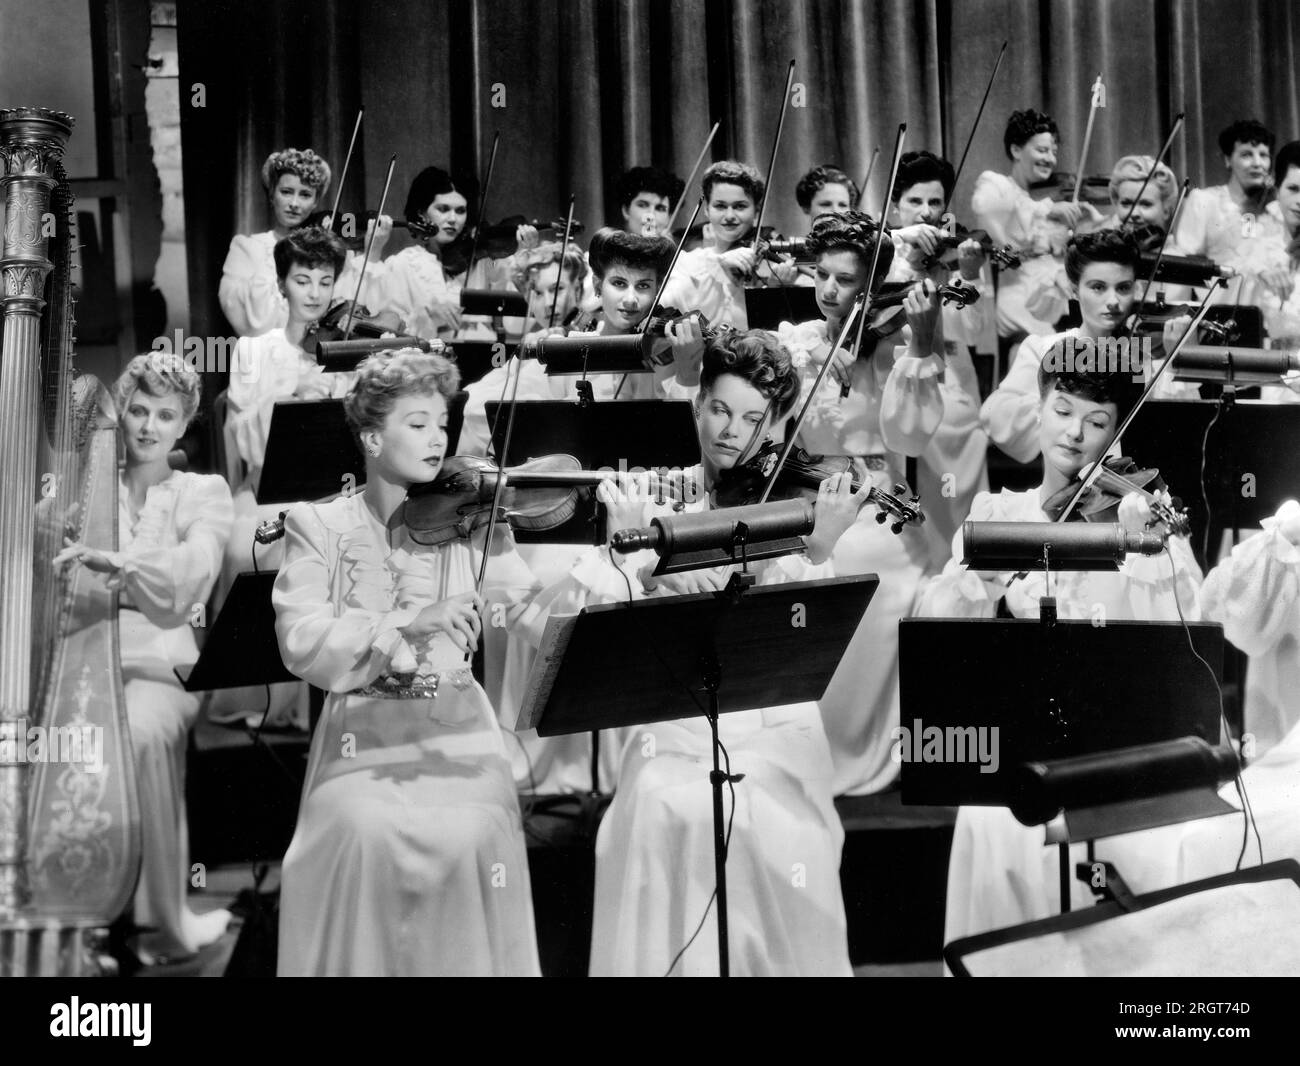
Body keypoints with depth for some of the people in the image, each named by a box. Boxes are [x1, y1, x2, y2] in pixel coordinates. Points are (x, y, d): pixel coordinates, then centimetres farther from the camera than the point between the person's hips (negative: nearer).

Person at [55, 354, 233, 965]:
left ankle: (159, 918, -25)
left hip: (161, 663, -2)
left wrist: (117, 560, -29)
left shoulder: (203, 492, 11)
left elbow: (195, 566, -11)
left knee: (141, 730, -37)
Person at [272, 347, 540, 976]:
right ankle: (368, 964, -7)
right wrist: (409, 624, -22)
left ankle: (470, 963, -4)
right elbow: (302, 645, -9)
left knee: (468, 836, -27)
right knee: (366, 831, -29)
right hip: (360, 734, -1)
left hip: (456, 732, 1)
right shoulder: (319, 527, 5)